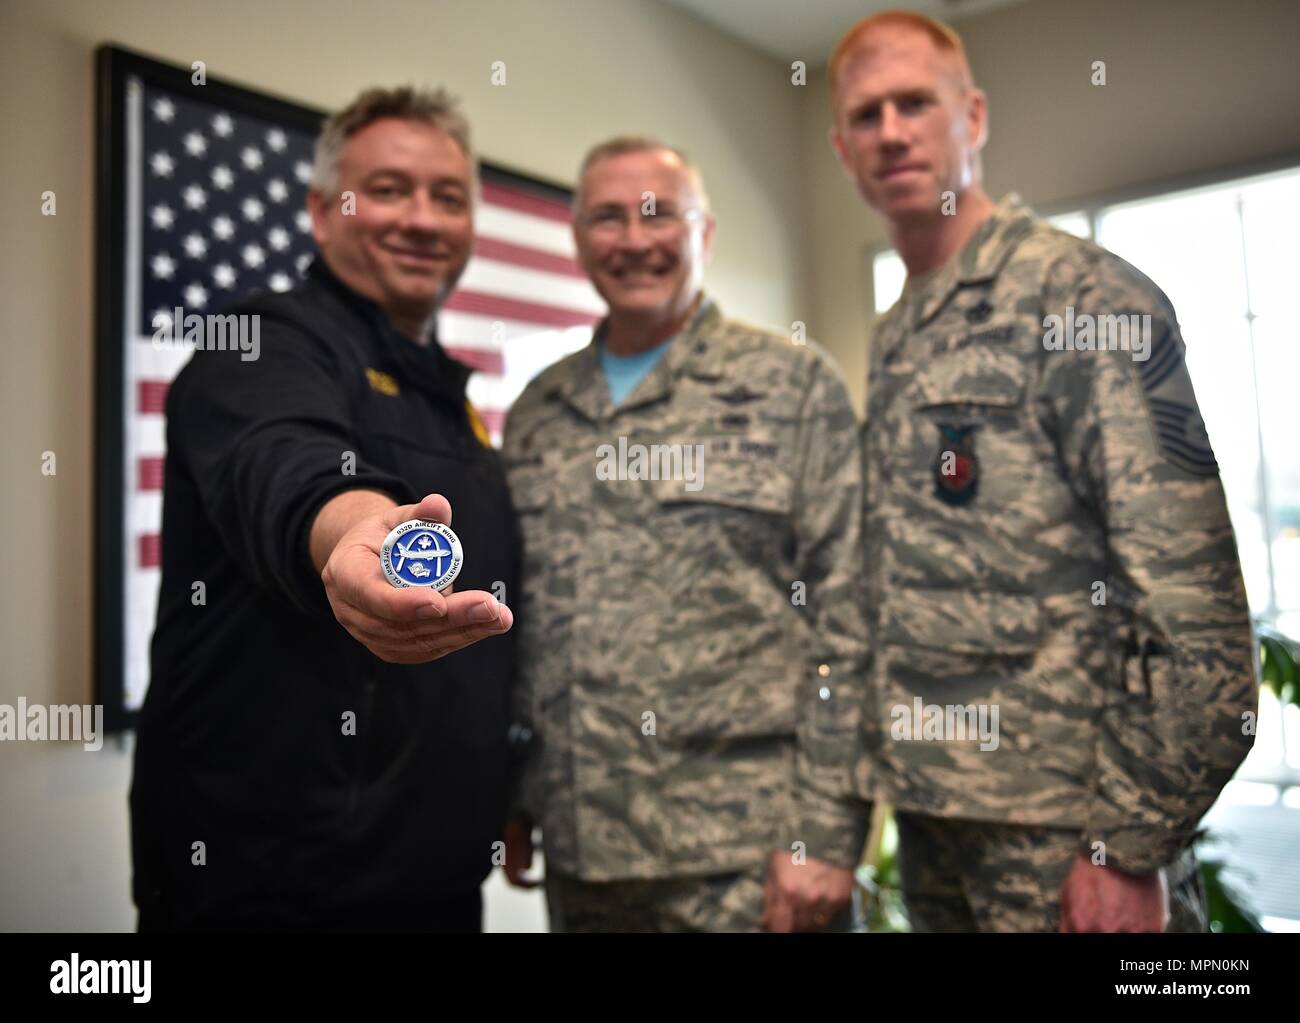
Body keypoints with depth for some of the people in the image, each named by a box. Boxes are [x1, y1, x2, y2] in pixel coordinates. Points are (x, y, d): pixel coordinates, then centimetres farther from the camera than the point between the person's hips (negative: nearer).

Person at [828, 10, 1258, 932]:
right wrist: (894, 786, 10)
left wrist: (1133, 846, -16)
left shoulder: (1081, 293, -10)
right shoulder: (893, 346, 11)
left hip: (1063, 824, -6)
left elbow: (1191, 585, -15)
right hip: (931, 814, 7)